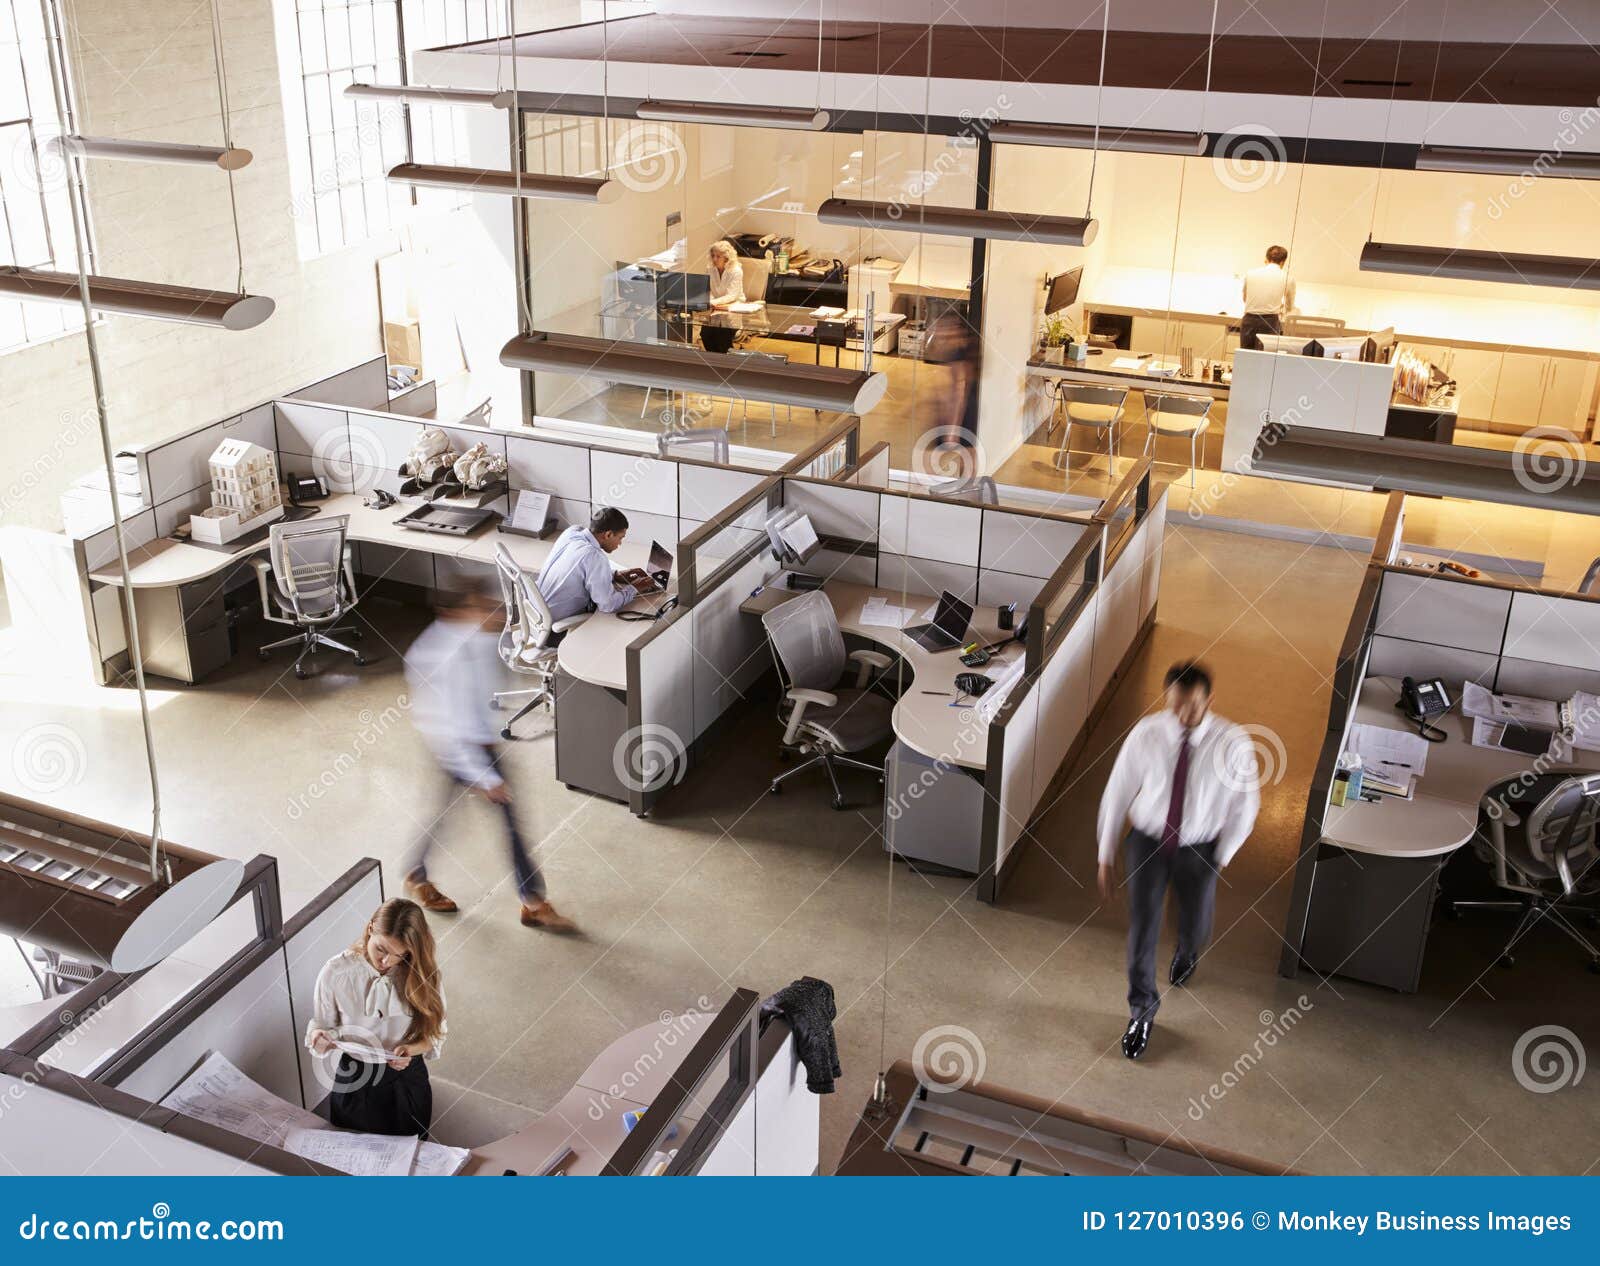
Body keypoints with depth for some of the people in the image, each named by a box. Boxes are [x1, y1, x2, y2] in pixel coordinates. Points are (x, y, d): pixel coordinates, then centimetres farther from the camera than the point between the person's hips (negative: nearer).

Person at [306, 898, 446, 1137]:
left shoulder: (421, 973, -13)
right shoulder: (336, 972, -18)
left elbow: (435, 1033, -4)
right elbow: (322, 1025, -6)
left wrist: (412, 1049, -23)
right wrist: (318, 1037, -28)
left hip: (407, 1078, 1)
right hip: (354, 1081, -1)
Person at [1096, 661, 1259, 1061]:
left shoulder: (1233, 744, -22)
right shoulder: (1145, 735, -20)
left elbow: (1245, 803, -7)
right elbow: (1117, 792, -7)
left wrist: (1222, 857, -1)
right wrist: (1107, 855, -2)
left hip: (1199, 849, 0)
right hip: (1148, 842, 0)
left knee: (1195, 929, 15)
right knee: (1142, 927, -1)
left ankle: (1186, 951, 57)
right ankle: (1141, 1009, 25)